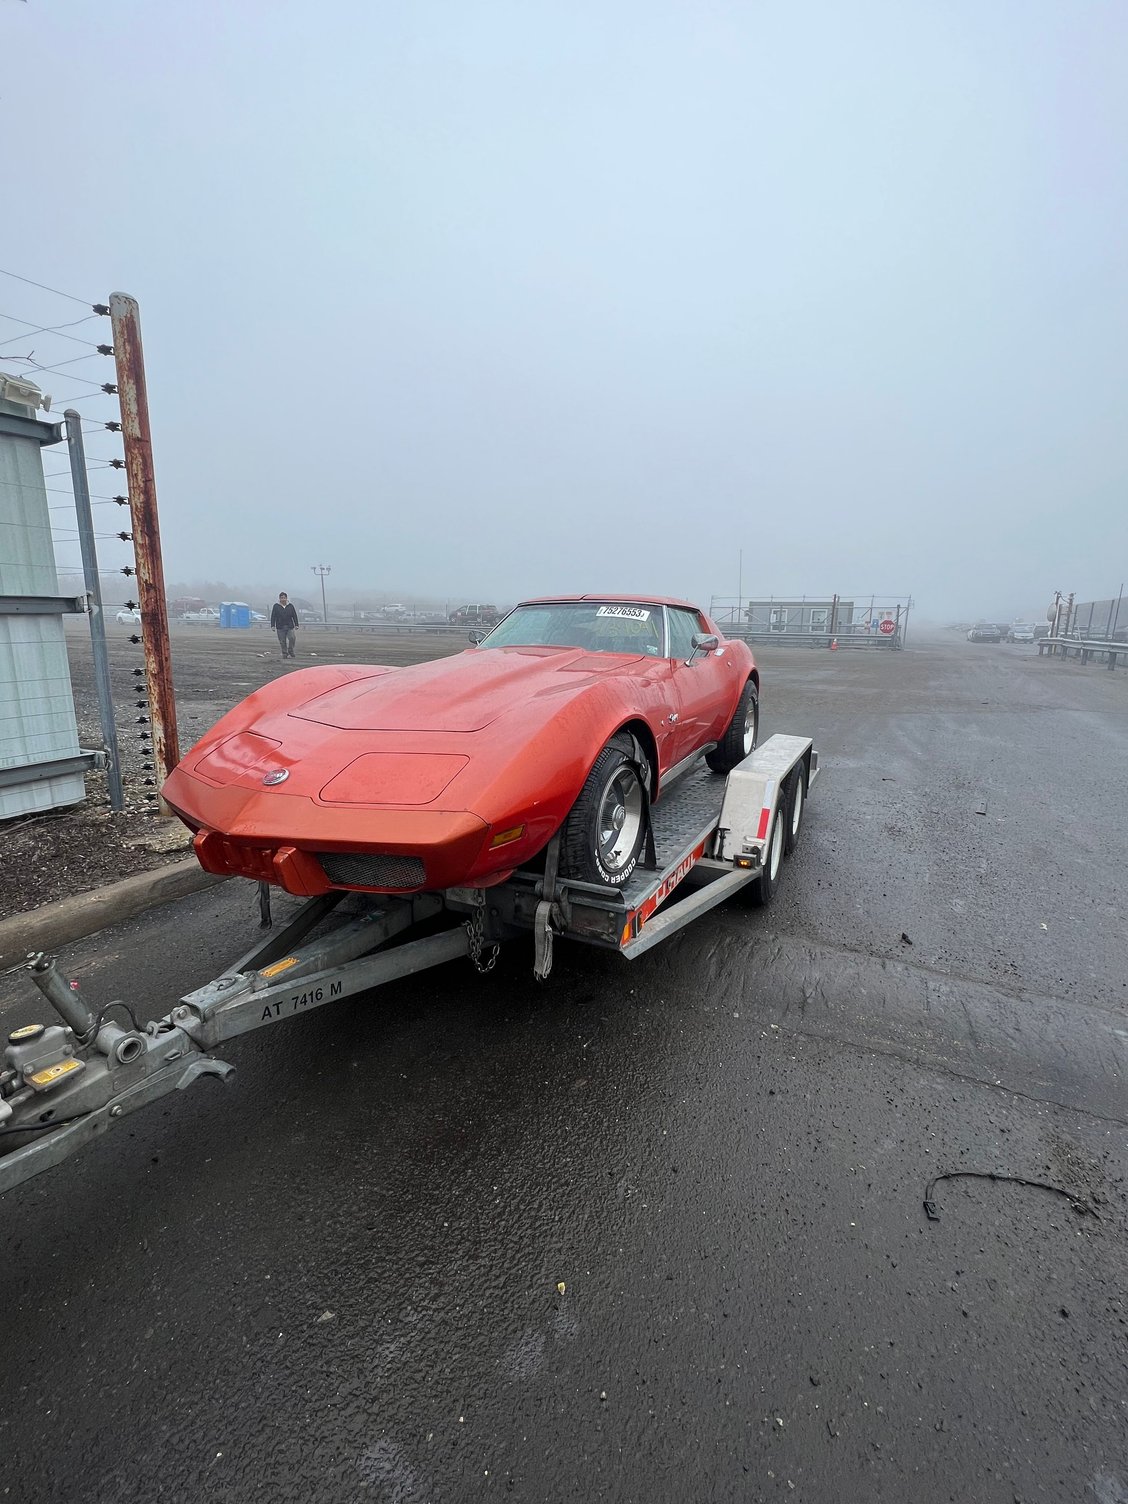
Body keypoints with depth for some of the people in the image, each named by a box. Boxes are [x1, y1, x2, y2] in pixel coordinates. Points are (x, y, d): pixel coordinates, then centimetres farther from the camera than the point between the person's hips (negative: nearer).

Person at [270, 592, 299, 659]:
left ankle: (290, 652, 4)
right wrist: (273, 626, -3)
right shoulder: (276, 606, 3)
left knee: (292, 638, -14)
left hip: (290, 626, 1)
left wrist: (296, 625, 4)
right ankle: (285, 654, 9)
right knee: (282, 642, 0)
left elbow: (294, 616, 10)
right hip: (280, 627, 0)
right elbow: (273, 617, 3)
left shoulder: (290, 606, 8)